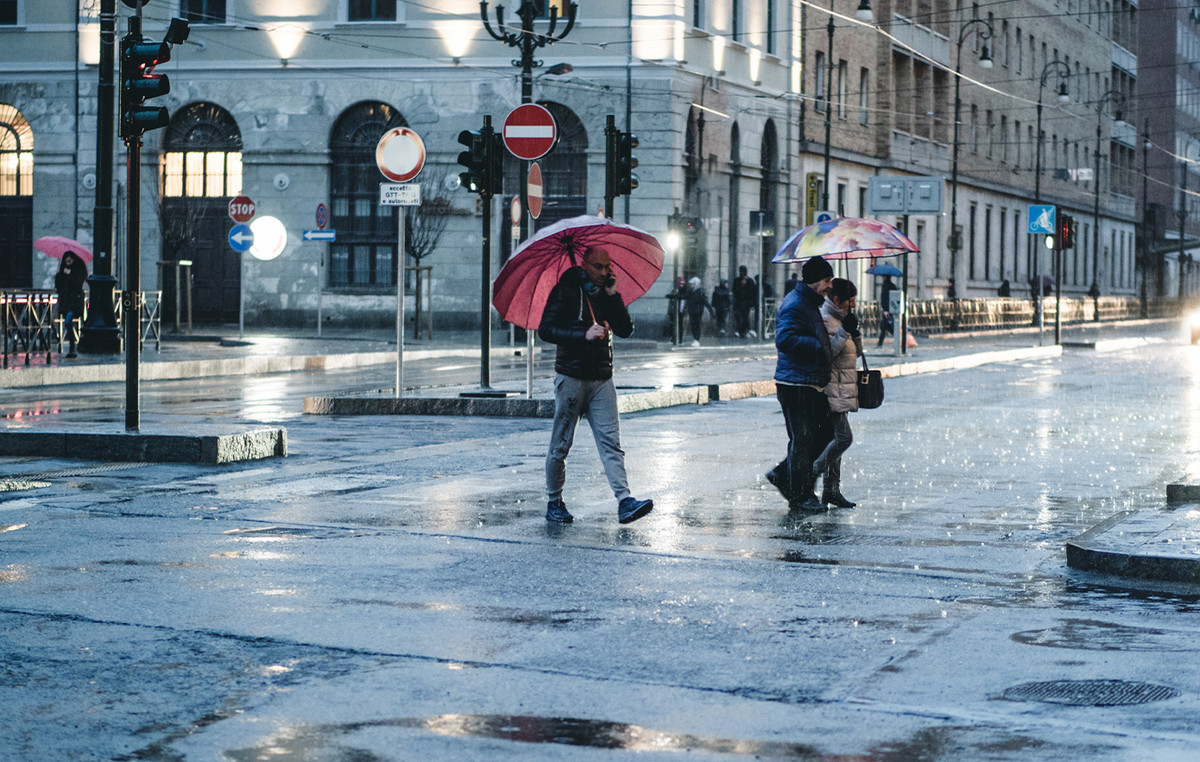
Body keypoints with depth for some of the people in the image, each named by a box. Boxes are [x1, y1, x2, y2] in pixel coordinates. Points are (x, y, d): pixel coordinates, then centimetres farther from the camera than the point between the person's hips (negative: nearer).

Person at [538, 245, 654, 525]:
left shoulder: (606, 294, 12)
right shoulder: (566, 291, -3)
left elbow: (626, 330, 4)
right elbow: (545, 330, -11)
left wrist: (614, 296, -6)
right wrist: (584, 335, -20)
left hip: (602, 379, 4)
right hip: (571, 376, -4)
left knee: (611, 440, -7)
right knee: (561, 444, 3)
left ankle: (625, 502, -17)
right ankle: (553, 502, 16)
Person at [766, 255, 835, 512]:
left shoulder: (811, 303, 20)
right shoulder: (795, 305, -14)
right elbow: (784, 339, -27)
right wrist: (819, 347, -22)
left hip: (812, 384, 10)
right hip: (796, 384, -10)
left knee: (823, 435, 13)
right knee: (803, 440, -4)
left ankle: (783, 475, 23)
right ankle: (800, 497, 4)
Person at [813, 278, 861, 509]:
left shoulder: (840, 318, 18)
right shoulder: (824, 320, -12)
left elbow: (857, 352, 19)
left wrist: (855, 331, 2)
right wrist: (844, 331, -21)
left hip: (844, 392, 10)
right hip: (832, 391, -10)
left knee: (837, 438, 10)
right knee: (844, 437, -16)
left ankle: (832, 490, 13)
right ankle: (812, 473, -5)